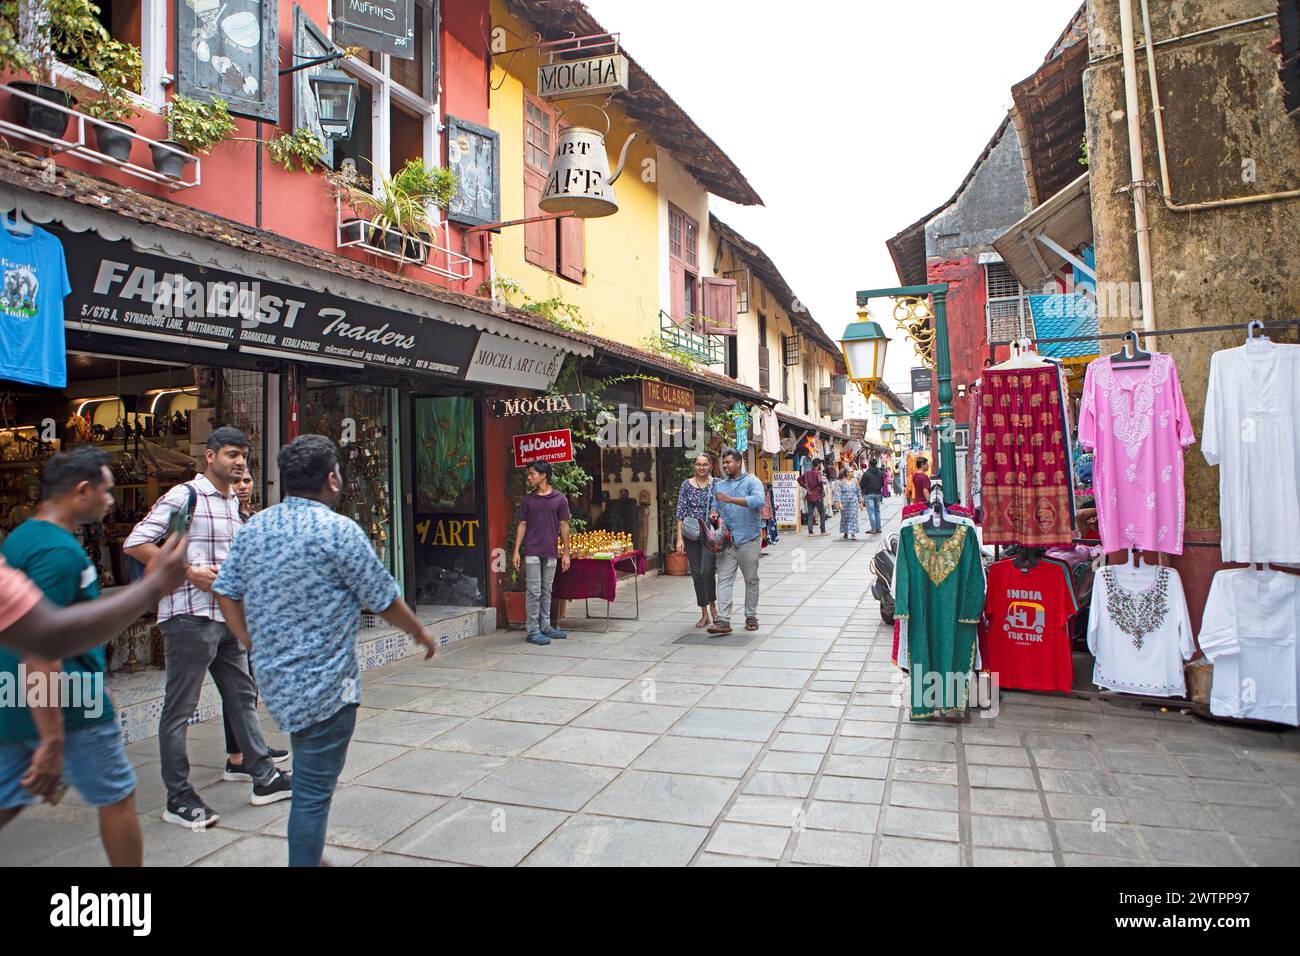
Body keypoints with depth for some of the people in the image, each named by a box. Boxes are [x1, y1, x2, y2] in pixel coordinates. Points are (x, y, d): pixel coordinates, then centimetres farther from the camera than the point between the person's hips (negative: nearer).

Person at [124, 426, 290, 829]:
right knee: (179, 709, 3)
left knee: (243, 696, 13)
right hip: (190, 617, -9)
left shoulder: (232, 501, 15)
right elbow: (135, 543, -16)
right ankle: (178, 799, 14)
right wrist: (189, 571, -19)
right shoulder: (184, 496, -10)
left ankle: (264, 779, 23)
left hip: (227, 616, 9)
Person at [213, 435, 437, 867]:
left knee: (309, 779, 24)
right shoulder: (339, 531, -17)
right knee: (314, 791, 3)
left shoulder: (254, 527, 4)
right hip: (324, 685, -8)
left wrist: (258, 647, 15)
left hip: (275, 680, 8)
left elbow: (226, 592, 8)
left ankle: (307, 854, 35)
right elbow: (384, 601, -10)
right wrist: (421, 633, 7)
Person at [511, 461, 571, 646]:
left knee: (546, 591, 11)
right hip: (532, 552, -1)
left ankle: (545, 626, 21)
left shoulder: (559, 499, 1)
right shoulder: (528, 499, 4)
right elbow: (522, 525, 5)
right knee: (533, 591, -1)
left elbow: (563, 526, 3)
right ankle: (533, 631, 3)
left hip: (551, 552, 1)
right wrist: (516, 551, -1)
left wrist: (566, 553, 1)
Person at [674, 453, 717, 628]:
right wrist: (679, 537, -4)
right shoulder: (687, 484, 4)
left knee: (707, 570, -17)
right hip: (691, 534, 2)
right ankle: (705, 614, 15)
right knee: (696, 573, 4)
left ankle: (712, 604, 9)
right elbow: (680, 512, 2)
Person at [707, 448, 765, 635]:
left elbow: (759, 501, -21)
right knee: (724, 579, -6)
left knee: (751, 580, 8)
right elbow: (714, 504, 21)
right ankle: (723, 620, -9)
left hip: (748, 540, -4)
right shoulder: (719, 485, 15)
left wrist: (730, 499, -22)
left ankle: (751, 617, 21)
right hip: (726, 540, 4)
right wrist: (713, 513, -5)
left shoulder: (751, 481, -3)